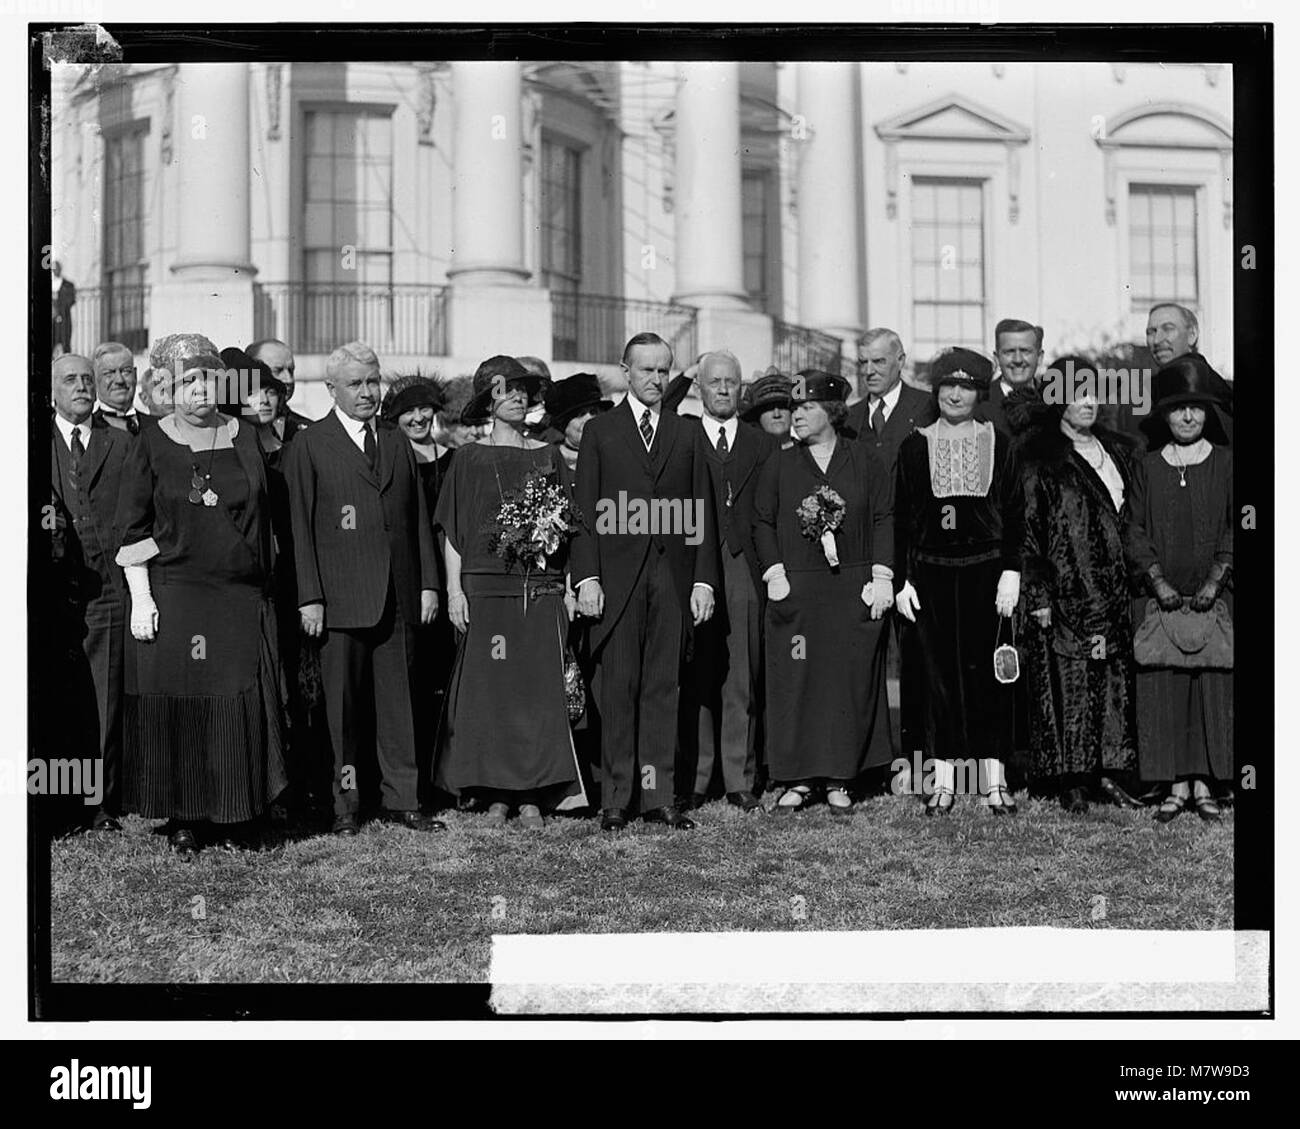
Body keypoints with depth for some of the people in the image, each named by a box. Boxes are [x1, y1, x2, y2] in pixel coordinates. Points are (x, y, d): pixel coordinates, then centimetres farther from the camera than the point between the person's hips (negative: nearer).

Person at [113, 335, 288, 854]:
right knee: (175, 709, -1)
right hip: (172, 596, -2)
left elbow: (262, 520, 13)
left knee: (240, 709, 1)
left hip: (241, 598, 2)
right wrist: (141, 597, -8)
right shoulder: (150, 445, 2)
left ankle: (233, 817, 12)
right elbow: (132, 529, 0)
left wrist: (265, 592, 7)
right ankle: (183, 818, 9)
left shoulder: (245, 441, 9)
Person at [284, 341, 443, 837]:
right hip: (340, 598, -4)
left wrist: (428, 584, 9)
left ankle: (400, 800, 13)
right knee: (343, 704, 1)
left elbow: (419, 519, 16)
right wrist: (309, 597, -9)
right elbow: (299, 527, -3)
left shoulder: (397, 443, 16)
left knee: (398, 702, 7)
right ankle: (344, 803, 9)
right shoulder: (308, 445, 1)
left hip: (398, 596, 4)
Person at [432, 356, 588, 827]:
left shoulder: (548, 457, 11)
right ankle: (496, 795, 5)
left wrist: (557, 537, -3)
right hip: (485, 588, -1)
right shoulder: (470, 458, 5)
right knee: (488, 689, -2)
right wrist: (454, 589, -3)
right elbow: (453, 531, 4)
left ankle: (533, 796, 4)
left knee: (539, 689, -2)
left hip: (541, 588, 1)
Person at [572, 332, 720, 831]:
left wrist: (704, 579, 3)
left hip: (673, 577, 2)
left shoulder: (687, 435, 14)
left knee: (663, 688, 3)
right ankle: (615, 799, 2)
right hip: (617, 576, -2)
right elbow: (584, 510, 3)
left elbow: (703, 514, 11)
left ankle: (659, 796, 6)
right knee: (618, 687, -2)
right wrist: (587, 577, -7)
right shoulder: (600, 431, 8)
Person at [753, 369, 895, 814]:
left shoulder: (864, 461, 5)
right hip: (795, 591, 1)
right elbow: (763, 523, 6)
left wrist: (881, 577, -6)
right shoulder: (779, 465, 7)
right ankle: (798, 780, 6)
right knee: (794, 682, -2)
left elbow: (885, 518, 3)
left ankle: (839, 781, 9)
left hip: (854, 590, 0)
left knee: (850, 682, 1)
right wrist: (775, 574, -6)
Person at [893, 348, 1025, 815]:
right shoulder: (915, 447, 6)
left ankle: (994, 779, 5)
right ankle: (944, 780, 8)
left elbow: (1014, 513, 5)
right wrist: (901, 580, 1)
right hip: (931, 571, 1)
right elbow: (901, 518, 6)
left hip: (984, 569, -1)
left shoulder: (998, 444, 5)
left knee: (986, 671, -1)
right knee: (937, 672, 2)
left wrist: (1011, 571, -4)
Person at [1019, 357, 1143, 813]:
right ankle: (1071, 781, 2)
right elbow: (1026, 525, -9)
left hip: (1114, 593, 6)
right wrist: (1036, 593, -14)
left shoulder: (1118, 451, 14)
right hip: (1065, 591, -6)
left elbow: (1133, 520, 19)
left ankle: (1107, 772, 12)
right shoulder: (1038, 457, -5)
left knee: (1114, 677, 5)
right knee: (1069, 681, -4)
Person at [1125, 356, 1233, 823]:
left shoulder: (1225, 463, 4)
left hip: (1215, 596, -1)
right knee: (1163, 687, 0)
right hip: (1160, 597, 1)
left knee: (1214, 686, -2)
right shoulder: (1147, 467, 7)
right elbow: (1135, 530, 4)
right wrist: (1159, 581, -9)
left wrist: (1214, 582, -11)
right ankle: (1177, 785, 7)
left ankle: (1205, 785, 5)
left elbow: (1236, 528, -1)